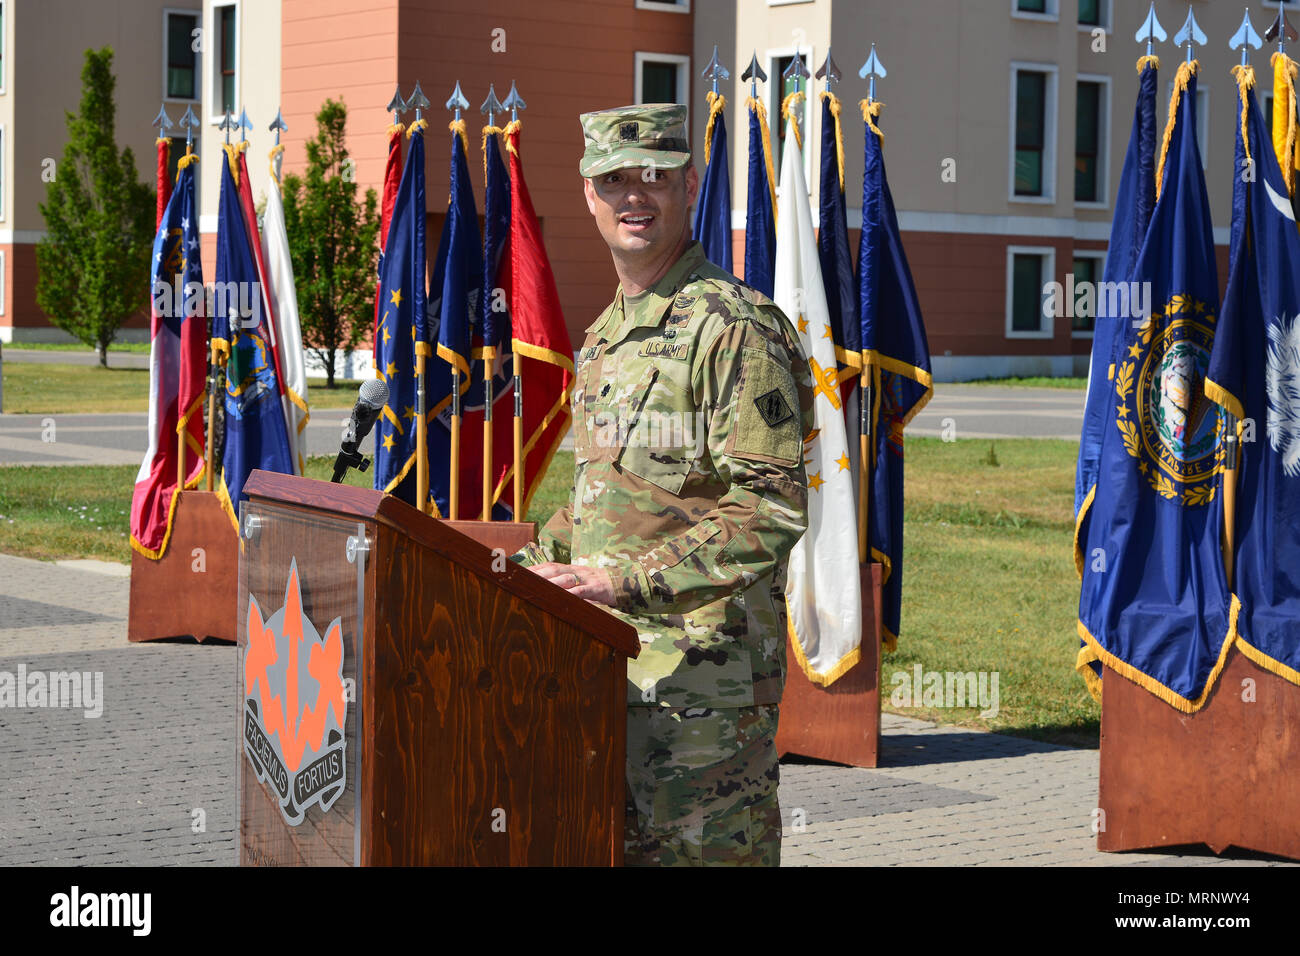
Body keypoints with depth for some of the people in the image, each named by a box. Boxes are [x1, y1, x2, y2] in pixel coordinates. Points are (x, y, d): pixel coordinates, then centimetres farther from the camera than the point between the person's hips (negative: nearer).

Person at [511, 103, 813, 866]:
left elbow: (772, 512, -19)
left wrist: (628, 579, -24)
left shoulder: (735, 329, -12)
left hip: (704, 675, -8)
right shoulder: (604, 337, 17)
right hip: (608, 668, 9)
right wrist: (534, 566, 13)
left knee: (700, 851, -4)